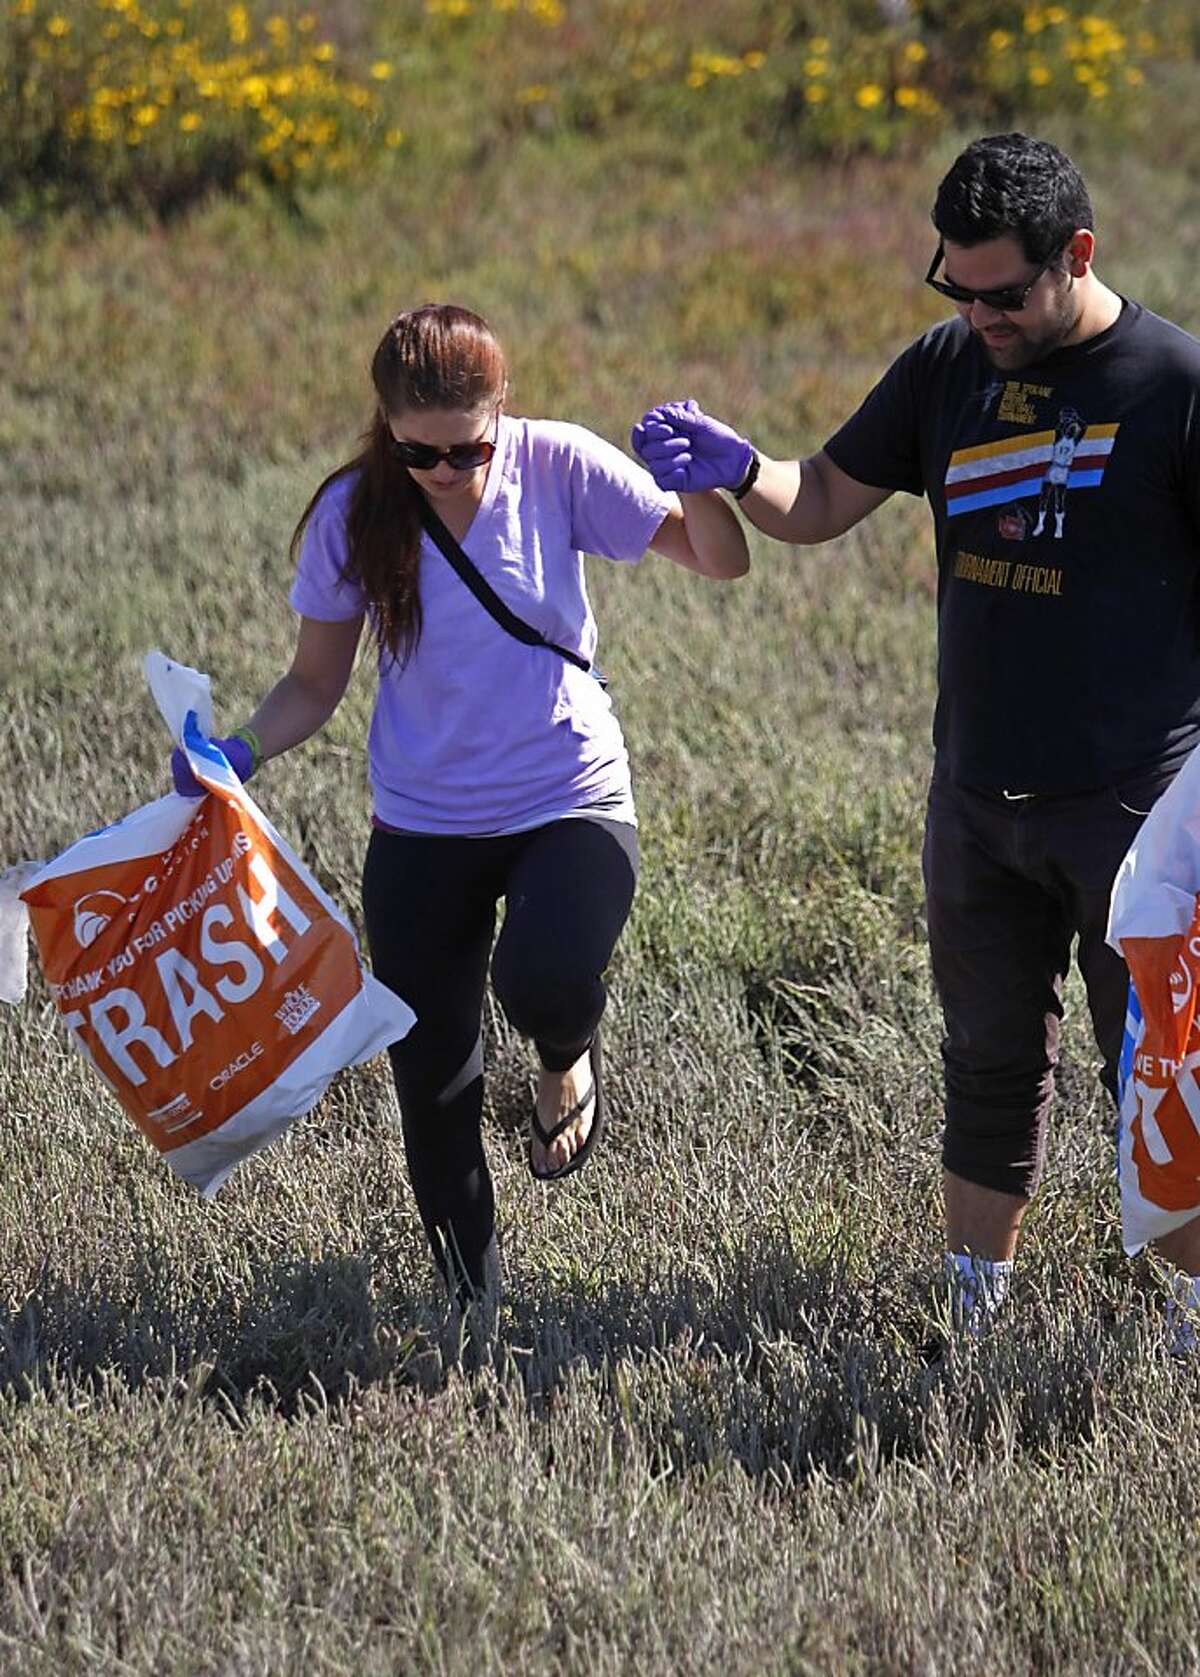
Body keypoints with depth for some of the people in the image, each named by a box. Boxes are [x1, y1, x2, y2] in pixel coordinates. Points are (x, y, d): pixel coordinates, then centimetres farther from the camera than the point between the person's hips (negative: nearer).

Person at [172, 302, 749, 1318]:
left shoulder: (557, 466, -11)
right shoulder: (353, 515, -9)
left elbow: (723, 562, -10)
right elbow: (317, 682, 1)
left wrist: (700, 480, -31)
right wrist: (240, 754, -18)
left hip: (570, 803, -2)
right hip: (423, 828, 2)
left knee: (544, 983, -31)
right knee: (430, 1082, 4)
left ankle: (567, 1061, 8)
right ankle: (471, 1298, 27)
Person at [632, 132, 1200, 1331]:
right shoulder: (948, 366, 4)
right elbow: (822, 503, 10)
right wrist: (733, 469, -13)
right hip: (976, 795, 5)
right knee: (989, 1065, 15)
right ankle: (968, 1315, 24)